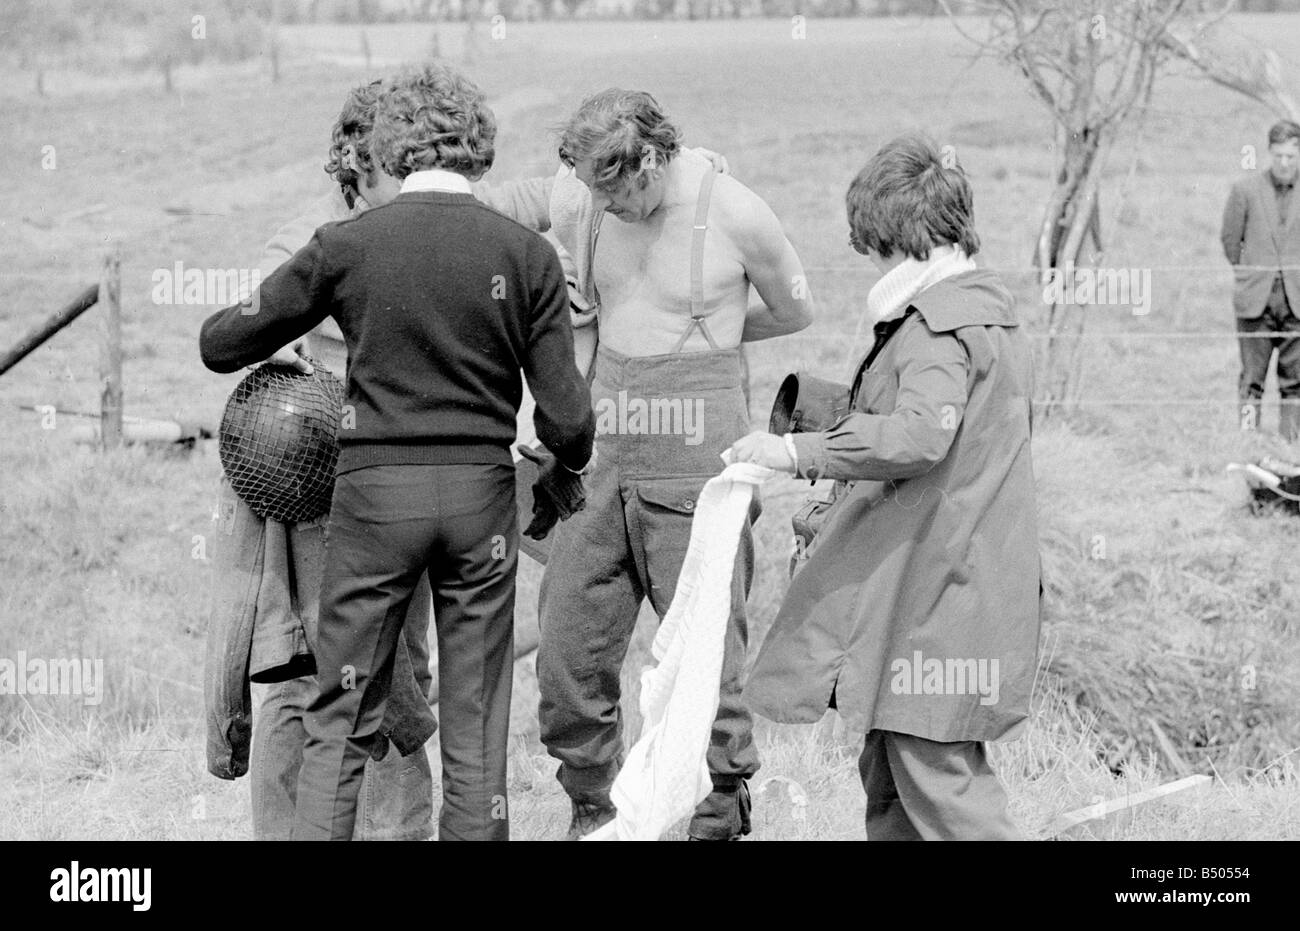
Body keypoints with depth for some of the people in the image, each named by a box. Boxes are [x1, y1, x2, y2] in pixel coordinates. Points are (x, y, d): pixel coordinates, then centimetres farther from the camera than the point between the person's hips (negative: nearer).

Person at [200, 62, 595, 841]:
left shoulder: (346, 245, -4)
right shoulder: (525, 253, -4)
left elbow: (224, 346, 4)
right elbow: (566, 418, -4)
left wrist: (223, 323, 28)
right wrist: (568, 466, 18)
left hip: (375, 491, -1)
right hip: (482, 492, 1)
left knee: (341, 720, 6)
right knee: (475, 722, 10)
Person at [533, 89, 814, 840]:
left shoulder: (735, 215, -11)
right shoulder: (575, 202, 1)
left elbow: (796, 313, 7)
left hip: (695, 474, -4)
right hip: (601, 466, 4)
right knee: (569, 655, 5)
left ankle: (723, 820, 11)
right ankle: (592, 814, 23)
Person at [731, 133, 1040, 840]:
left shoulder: (942, 323, -15)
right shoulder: (984, 309, 20)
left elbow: (917, 435, -31)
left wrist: (799, 452, -26)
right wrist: (840, 505, 28)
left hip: (939, 591, -11)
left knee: (937, 779, -8)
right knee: (889, 782, 15)